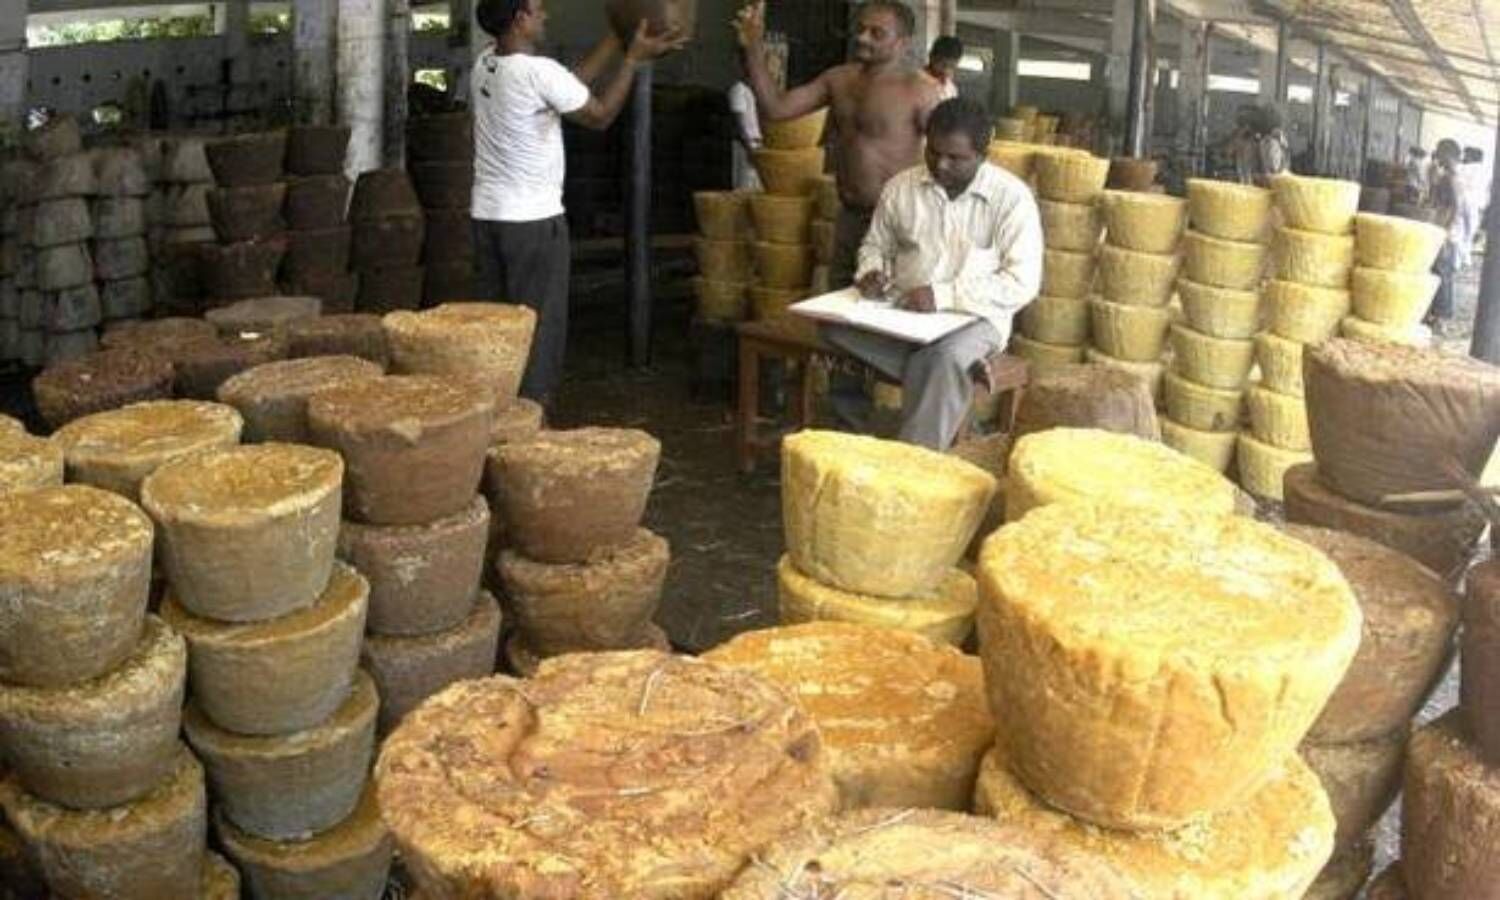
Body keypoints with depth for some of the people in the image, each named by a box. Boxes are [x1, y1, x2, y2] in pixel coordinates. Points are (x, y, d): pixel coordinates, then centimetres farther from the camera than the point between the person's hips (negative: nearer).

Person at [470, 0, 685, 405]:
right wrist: (633, 58, -1)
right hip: (534, 220, -8)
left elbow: (571, 85, 13)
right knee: (538, 327, 1)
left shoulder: (485, 65, 7)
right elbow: (600, 115, -7)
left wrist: (618, 38, 16)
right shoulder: (538, 71, -18)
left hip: (487, 216, 8)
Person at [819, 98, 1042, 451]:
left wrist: (943, 296, -23)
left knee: (947, 356, -38)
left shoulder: (1011, 196, -8)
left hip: (974, 316, -4)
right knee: (835, 327, -25)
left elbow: (1023, 282, -14)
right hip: (900, 309, 4)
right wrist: (872, 273, -7)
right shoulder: (901, 186, 5)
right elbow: (875, 246, 18)